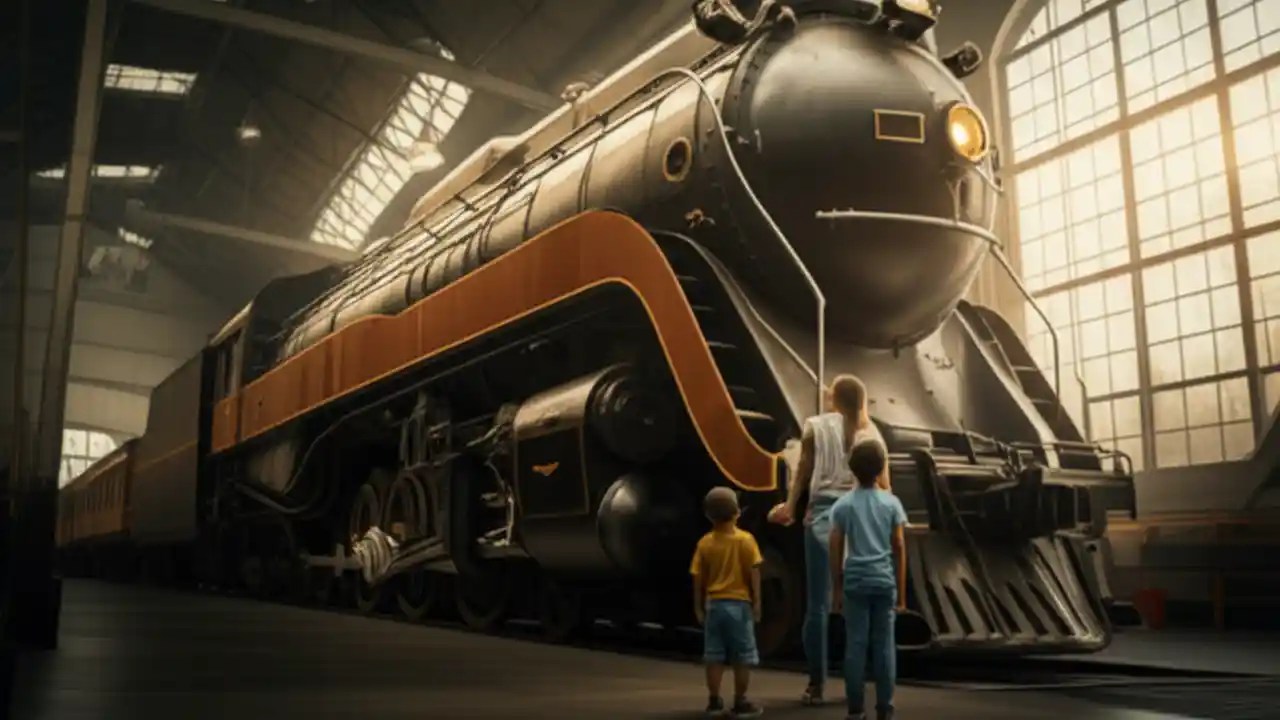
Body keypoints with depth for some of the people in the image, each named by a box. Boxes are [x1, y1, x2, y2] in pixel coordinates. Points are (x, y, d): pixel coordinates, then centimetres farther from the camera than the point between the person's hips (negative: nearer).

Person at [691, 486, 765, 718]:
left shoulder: (705, 542, 1)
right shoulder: (745, 539, -8)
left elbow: (698, 579, 2)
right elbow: (753, 573, -10)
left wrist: (698, 607, 11)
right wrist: (756, 601, -3)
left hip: (714, 604, 3)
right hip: (739, 603, -3)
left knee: (714, 656, 9)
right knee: (742, 656, 6)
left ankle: (714, 701, 13)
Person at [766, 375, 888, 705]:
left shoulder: (815, 425, 3)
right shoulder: (871, 433, 9)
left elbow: (803, 471, 1)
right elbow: (884, 487, 6)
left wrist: (790, 507, 10)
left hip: (823, 514, -2)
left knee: (818, 604, 1)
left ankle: (816, 685, 3)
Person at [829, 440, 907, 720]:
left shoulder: (843, 505, 0)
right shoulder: (891, 503, 1)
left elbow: (836, 551, 0)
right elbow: (899, 549, 2)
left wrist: (837, 589, 9)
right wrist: (901, 591, 8)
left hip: (855, 582, 0)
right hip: (884, 581, 0)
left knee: (855, 645, 3)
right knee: (884, 645, 5)